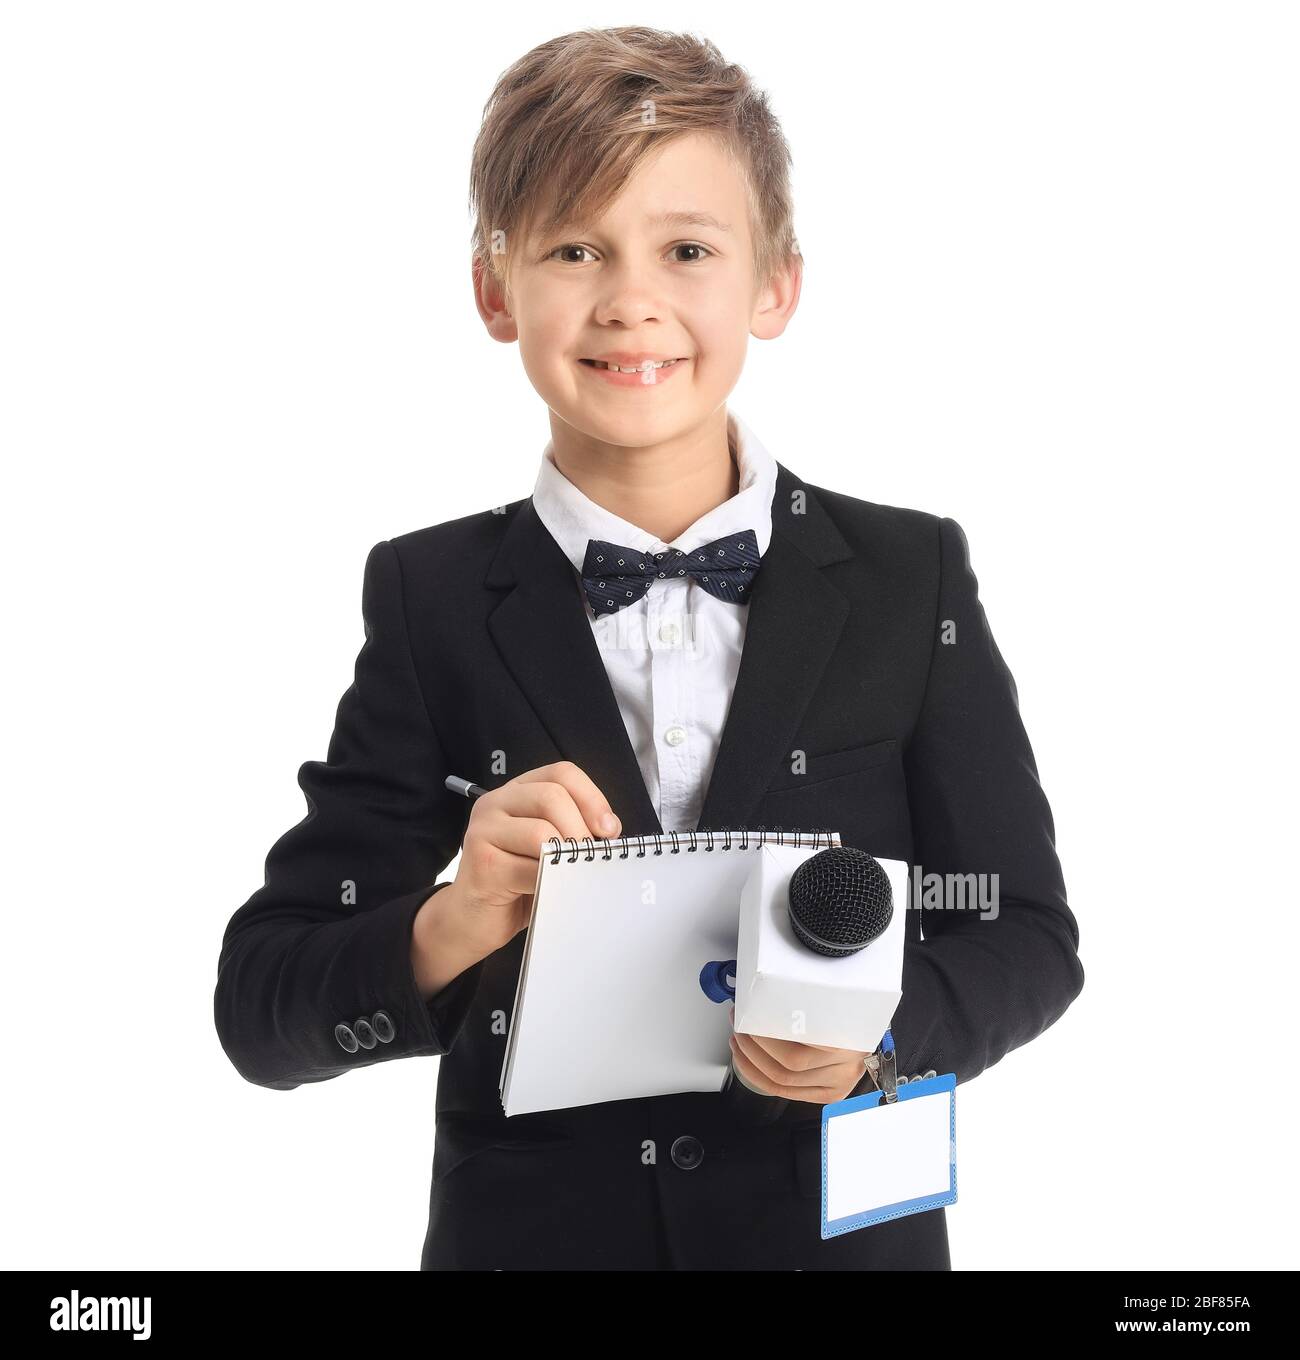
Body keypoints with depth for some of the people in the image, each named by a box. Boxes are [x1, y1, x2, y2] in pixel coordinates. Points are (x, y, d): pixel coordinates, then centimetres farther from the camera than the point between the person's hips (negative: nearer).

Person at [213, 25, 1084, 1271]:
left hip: (846, 1223, 1)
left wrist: (885, 1027, -21)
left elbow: (1026, 936, -1)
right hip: (526, 1225, 0)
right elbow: (261, 1014, -8)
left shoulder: (911, 578, -4)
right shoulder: (432, 601, -6)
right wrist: (454, 929, -26)